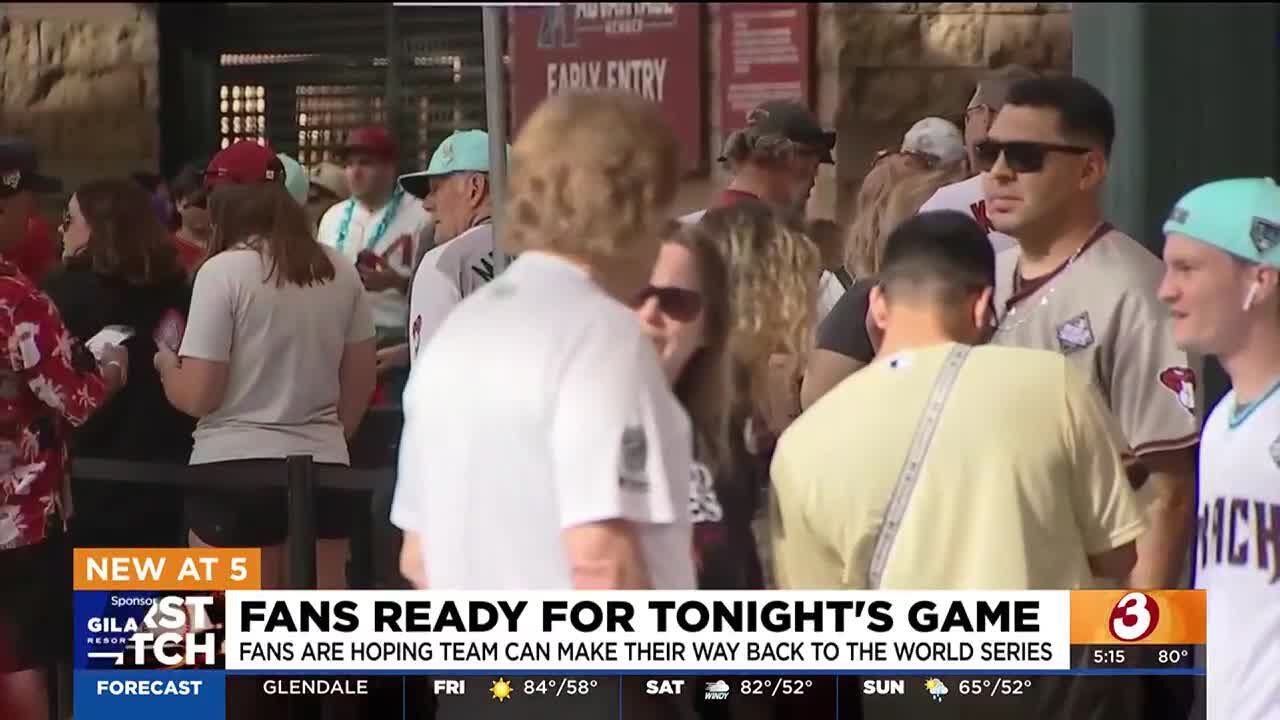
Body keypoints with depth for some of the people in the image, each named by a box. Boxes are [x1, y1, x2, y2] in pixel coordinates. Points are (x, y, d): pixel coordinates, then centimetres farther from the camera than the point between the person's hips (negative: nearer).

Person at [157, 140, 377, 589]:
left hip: (235, 467, -5)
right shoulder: (338, 271, 7)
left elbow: (197, 396, -10)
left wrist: (165, 365, 10)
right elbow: (361, 382, 13)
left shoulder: (223, 272, -9)